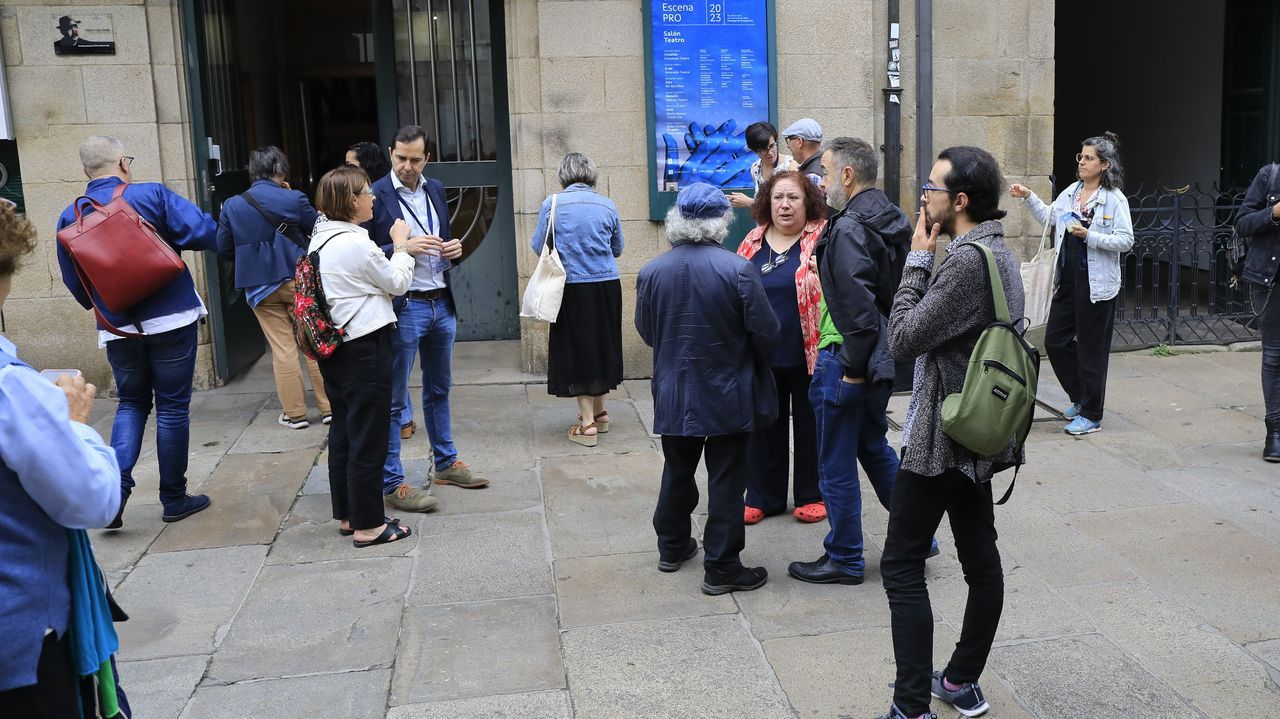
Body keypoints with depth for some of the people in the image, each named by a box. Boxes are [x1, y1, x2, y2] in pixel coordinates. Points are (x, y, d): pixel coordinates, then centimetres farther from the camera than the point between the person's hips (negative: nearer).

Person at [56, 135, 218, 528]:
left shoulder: (70, 217, 3)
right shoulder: (152, 195, -9)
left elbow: (74, 283, 9)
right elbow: (206, 233, -16)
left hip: (118, 329, 3)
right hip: (171, 319, -3)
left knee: (131, 403, 19)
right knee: (172, 407, 7)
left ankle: (116, 485, -1)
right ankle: (174, 499, 15)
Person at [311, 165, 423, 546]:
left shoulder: (321, 238, 9)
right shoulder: (354, 243, -20)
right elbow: (396, 283, -7)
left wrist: (400, 249, 12)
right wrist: (401, 246, 6)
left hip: (333, 349, 10)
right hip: (364, 348, -10)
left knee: (343, 432, 17)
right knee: (368, 438, 0)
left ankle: (347, 515, 27)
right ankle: (368, 525, 8)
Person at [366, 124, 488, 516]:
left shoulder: (436, 190, 10)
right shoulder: (376, 196, -11)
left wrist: (454, 249, 0)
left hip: (442, 304, 7)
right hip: (403, 307, -7)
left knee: (439, 389, 20)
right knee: (395, 400, 0)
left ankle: (446, 462, 35)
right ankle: (392, 484, 8)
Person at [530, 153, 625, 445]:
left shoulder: (552, 204, -6)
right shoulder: (607, 205, 3)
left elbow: (539, 246, 0)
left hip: (573, 287, -3)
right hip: (607, 286, 3)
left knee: (577, 350, 5)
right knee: (601, 346, 17)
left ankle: (588, 423, 4)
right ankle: (599, 412, 30)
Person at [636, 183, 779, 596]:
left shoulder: (651, 272, -7)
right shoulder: (738, 270, -17)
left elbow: (645, 331, 5)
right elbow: (766, 333, -12)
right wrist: (752, 359, 9)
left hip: (673, 394, 4)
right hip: (727, 396, -4)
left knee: (677, 471, 21)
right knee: (726, 480, 5)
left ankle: (672, 546, 35)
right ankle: (722, 567, 11)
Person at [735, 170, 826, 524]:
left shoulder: (822, 238, -5)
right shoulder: (753, 242, 8)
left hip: (809, 354, -4)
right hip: (762, 353, 4)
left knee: (810, 424, 9)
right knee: (764, 425, 13)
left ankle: (812, 495, 24)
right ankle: (762, 496, 26)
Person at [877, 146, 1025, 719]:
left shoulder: (968, 261, -22)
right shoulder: (999, 251, 10)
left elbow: (904, 338, -18)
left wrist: (918, 259, -13)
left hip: (943, 434, -10)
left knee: (901, 565, -3)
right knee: (980, 558, 15)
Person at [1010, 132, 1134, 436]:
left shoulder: (1115, 199, -11)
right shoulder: (1071, 191, 9)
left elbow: (1126, 240, -15)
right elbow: (1049, 217, 24)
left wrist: (1089, 235, -23)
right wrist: (1028, 198, 13)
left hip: (1096, 284, -7)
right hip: (1067, 279, 7)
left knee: (1091, 349, 2)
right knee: (1055, 340, 9)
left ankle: (1091, 415, 14)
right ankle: (1080, 397, 30)